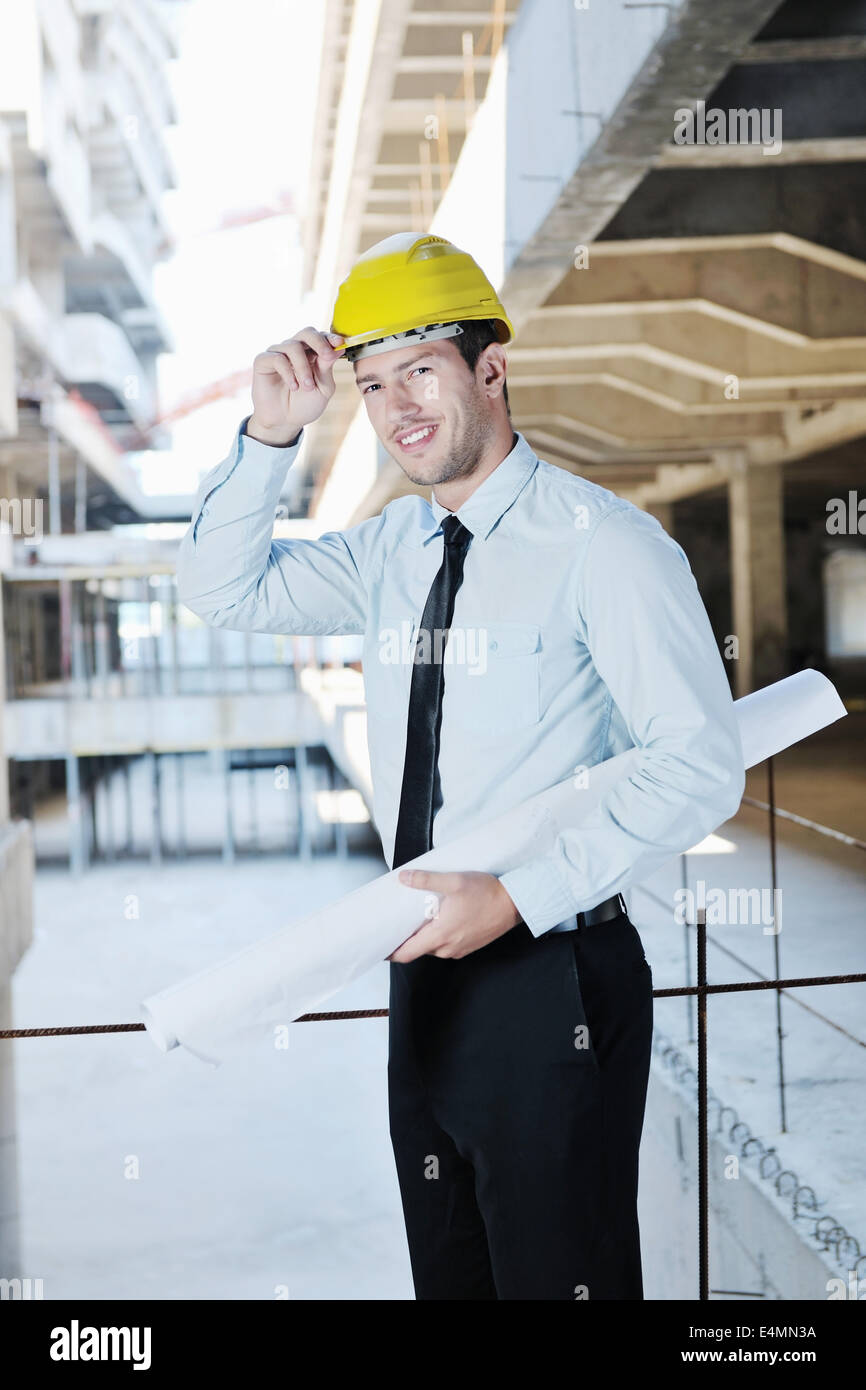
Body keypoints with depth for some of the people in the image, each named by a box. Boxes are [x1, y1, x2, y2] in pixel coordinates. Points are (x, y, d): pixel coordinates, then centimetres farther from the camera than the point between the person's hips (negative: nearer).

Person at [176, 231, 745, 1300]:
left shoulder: (603, 545, -14)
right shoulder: (389, 551, 8)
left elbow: (701, 764, -17)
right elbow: (222, 588, 16)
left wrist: (519, 893, -21)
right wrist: (271, 435, 1)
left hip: (549, 972, -7)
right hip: (427, 969, 7)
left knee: (558, 1274, 4)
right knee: (449, 1273, 19)